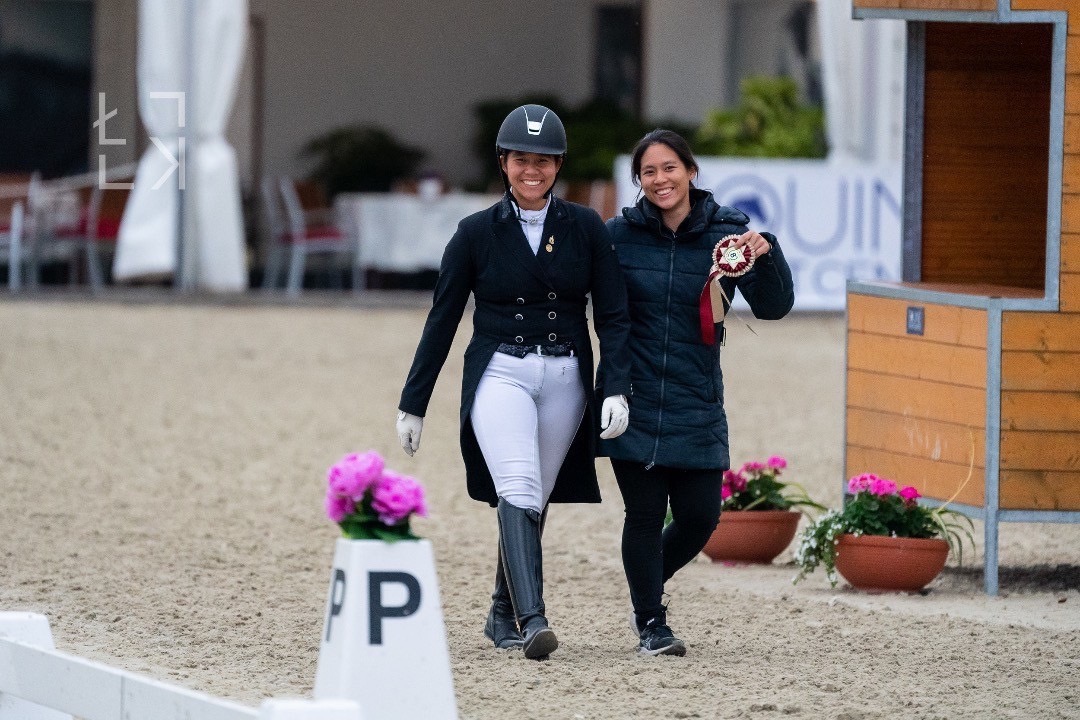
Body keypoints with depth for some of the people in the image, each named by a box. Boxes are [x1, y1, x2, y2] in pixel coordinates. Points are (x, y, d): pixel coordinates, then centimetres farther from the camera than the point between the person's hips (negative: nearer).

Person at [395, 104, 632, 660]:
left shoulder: (586, 229, 4)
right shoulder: (476, 233, 2)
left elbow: (613, 316, 3)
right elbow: (442, 321, 7)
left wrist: (616, 390, -10)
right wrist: (412, 405, 7)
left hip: (565, 379, 2)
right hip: (499, 374, -2)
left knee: (533, 504, 8)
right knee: (518, 490, -21)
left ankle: (503, 617, 26)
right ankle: (532, 620, -32)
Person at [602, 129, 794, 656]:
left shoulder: (725, 233, 0)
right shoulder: (620, 235, -1)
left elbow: (773, 307, -4)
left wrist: (766, 255, -22)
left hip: (697, 405, 1)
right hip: (635, 399, -1)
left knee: (700, 516, 2)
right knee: (645, 514, -2)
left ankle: (648, 586, 31)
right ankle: (651, 624, 13)